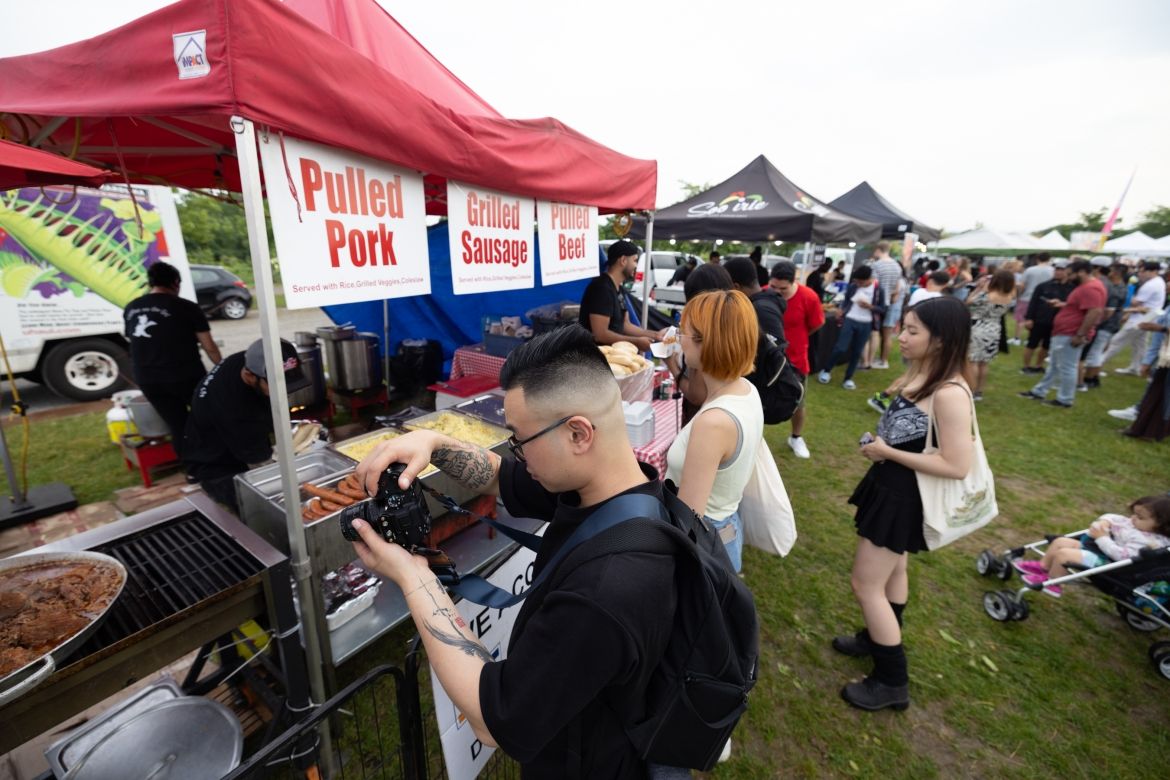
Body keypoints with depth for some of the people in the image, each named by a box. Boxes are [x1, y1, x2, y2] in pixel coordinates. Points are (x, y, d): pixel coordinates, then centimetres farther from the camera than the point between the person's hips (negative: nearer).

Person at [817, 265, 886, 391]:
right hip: (849, 320, -1)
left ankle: (848, 378, 18)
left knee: (857, 352, 7)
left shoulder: (878, 290, -5)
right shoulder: (852, 287, -4)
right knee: (841, 348, -8)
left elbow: (883, 310, -2)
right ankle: (826, 371, 13)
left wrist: (869, 306, -17)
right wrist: (841, 311, 0)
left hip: (865, 325, 1)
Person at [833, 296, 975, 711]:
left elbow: (957, 466, -27)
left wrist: (887, 452, -21)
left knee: (866, 584, 3)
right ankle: (881, 636, 49)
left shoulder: (950, 393, -28)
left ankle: (892, 681, 22)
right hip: (892, 486, 10)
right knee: (892, 568, 27)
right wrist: (878, 442, -2)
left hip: (905, 495, -10)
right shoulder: (919, 373, 1)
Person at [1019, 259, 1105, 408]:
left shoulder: (1091, 288, -19)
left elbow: (1095, 312, -26)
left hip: (1071, 336, -11)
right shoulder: (1085, 286, 15)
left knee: (1066, 368, -2)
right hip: (1063, 334, 11)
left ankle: (1065, 400, 8)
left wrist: (1080, 335, -26)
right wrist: (1062, 305, 14)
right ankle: (1039, 392, 26)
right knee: (1054, 365, 17)